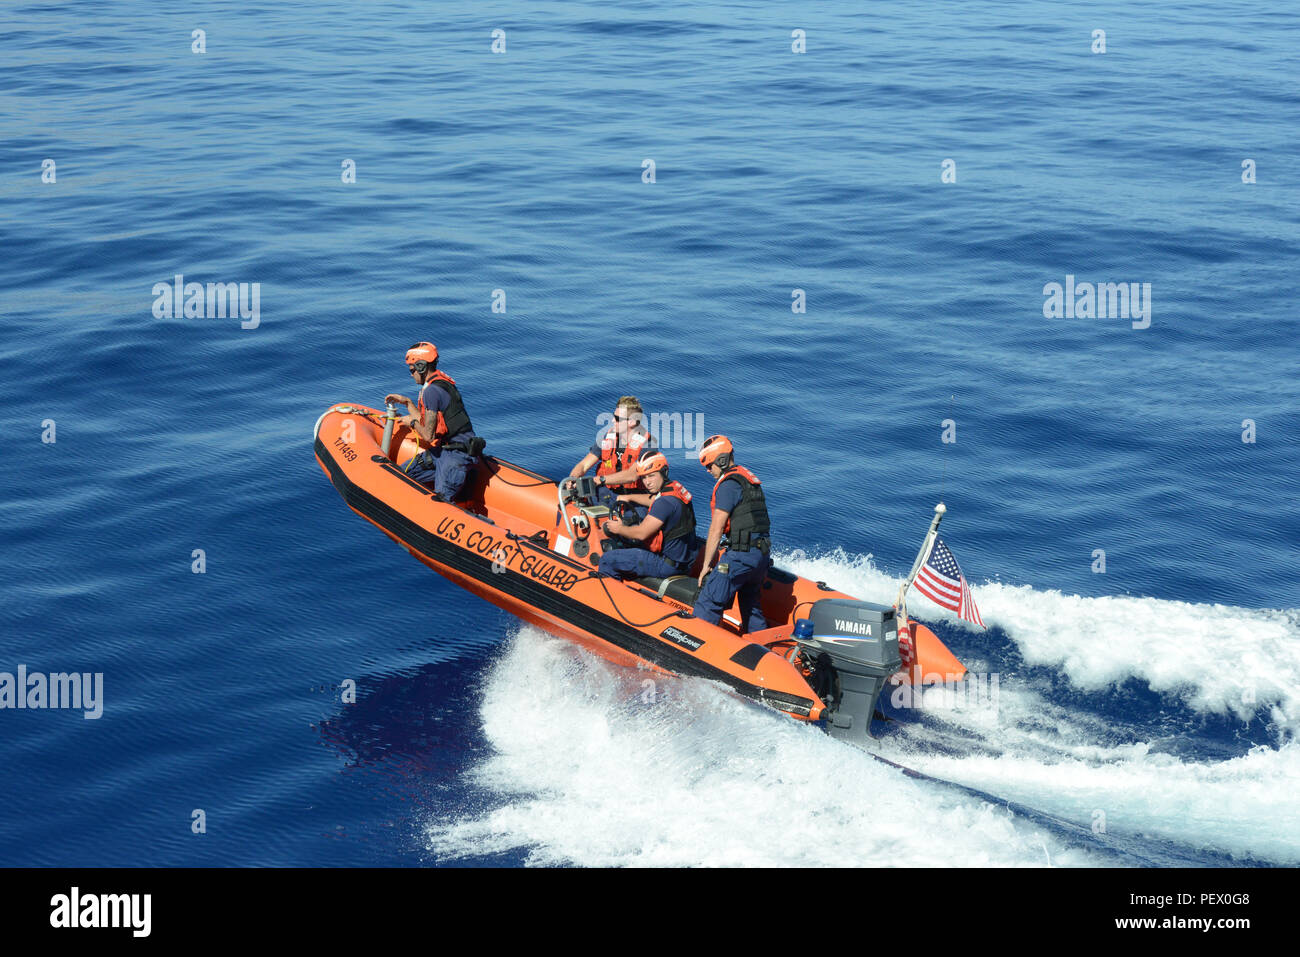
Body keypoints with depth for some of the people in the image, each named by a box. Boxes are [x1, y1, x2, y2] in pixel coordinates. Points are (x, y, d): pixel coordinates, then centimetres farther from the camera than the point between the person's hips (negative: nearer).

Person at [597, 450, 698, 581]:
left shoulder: (665, 502, -25)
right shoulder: (676, 486, 6)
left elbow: (641, 533, -22)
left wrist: (619, 529, -5)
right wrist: (629, 497, 38)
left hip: (668, 564, -10)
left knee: (608, 560, -5)